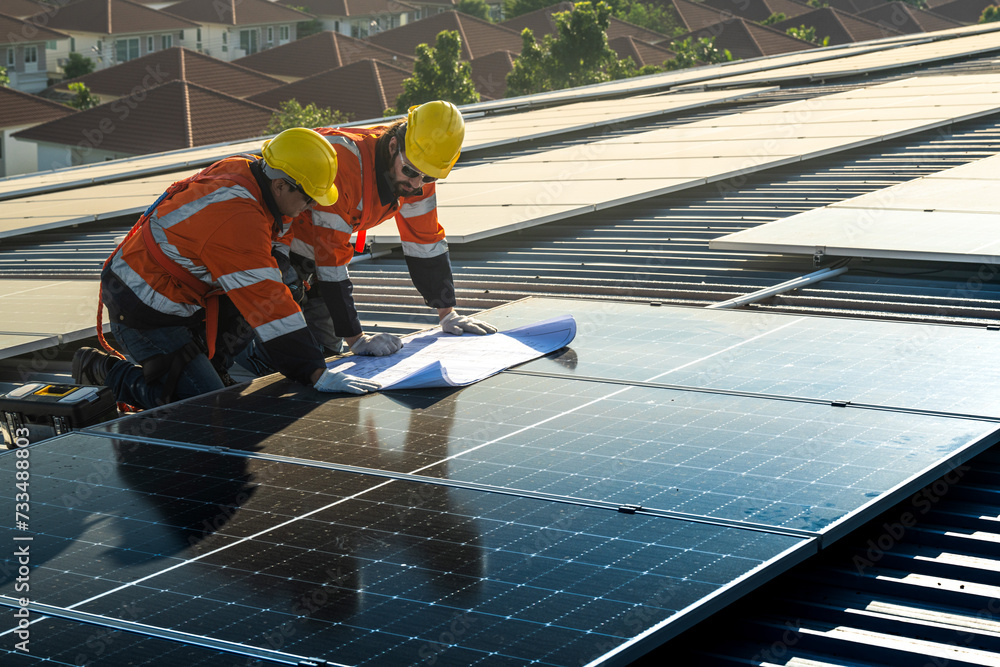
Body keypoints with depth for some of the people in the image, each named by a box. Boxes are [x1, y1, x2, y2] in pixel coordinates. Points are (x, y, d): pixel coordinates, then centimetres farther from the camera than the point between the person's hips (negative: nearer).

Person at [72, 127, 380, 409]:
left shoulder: (243, 167, -5)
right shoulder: (237, 220, -31)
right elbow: (268, 305, -33)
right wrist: (318, 375, -33)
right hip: (145, 310, -10)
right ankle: (105, 371, 5)